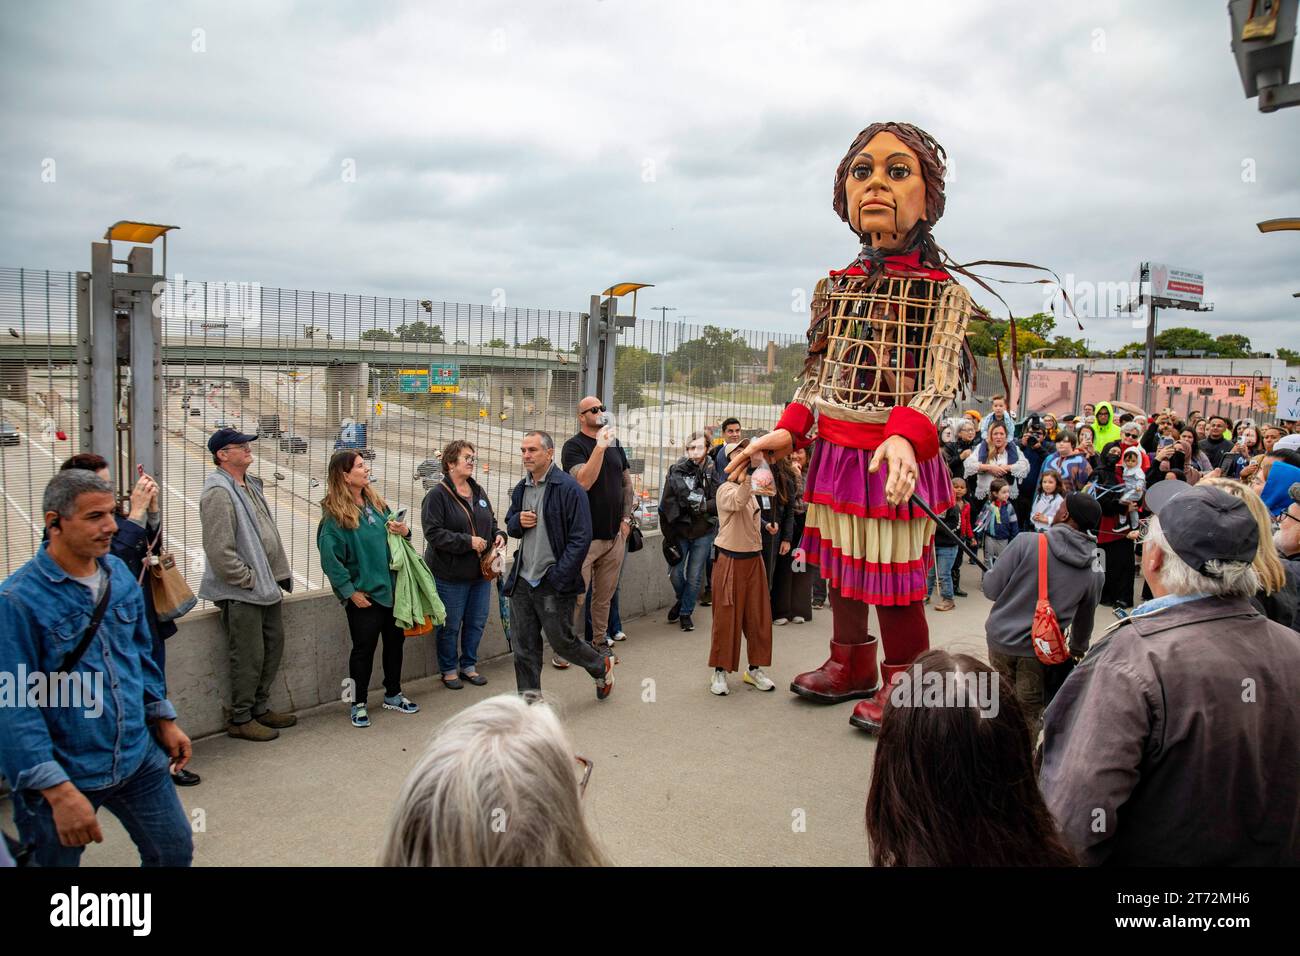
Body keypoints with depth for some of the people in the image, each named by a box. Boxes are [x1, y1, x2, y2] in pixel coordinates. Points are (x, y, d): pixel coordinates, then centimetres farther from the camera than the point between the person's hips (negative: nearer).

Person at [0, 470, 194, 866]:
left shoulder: (120, 574, 1)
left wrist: (165, 721, 14)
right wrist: (59, 792, -24)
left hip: (140, 758, 6)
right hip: (65, 773, -6)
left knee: (175, 852, 17)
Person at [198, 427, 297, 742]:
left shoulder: (249, 485, 13)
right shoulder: (219, 492, -19)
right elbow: (219, 551, -24)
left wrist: (280, 573, 12)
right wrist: (249, 579, -17)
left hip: (265, 586, 10)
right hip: (239, 592, -10)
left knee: (273, 645, 18)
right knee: (249, 656, 0)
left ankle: (260, 708, 33)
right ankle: (241, 719, 17)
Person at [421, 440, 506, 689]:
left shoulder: (479, 492, 9)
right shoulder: (437, 495, -13)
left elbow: (491, 522, 20)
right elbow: (433, 533, -20)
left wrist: (499, 535, -1)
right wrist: (467, 541, -23)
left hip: (480, 572, 7)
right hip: (450, 575, -6)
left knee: (477, 622, 14)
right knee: (451, 626, 7)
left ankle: (469, 665, 31)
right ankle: (449, 670, 24)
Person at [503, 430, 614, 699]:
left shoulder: (569, 488, -13)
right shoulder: (521, 489, 11)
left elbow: (580, 538, -16)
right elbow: (510, 527, 23)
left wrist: (558, 577, -19)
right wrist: (518, 521, -3)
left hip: (553, 584, -6)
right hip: (522, 581, 6)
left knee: (562, 641, 6)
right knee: (523, 647, 9)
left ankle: (602, 667, 34)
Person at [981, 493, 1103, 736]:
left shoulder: (1028, 542, -15)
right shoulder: (1094, 572, -5)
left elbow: (991, 589, -12)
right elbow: (1084, 620, 11)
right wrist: (1078, 649, 31)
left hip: (1001, 638, 0)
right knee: (1029, 716, 14)